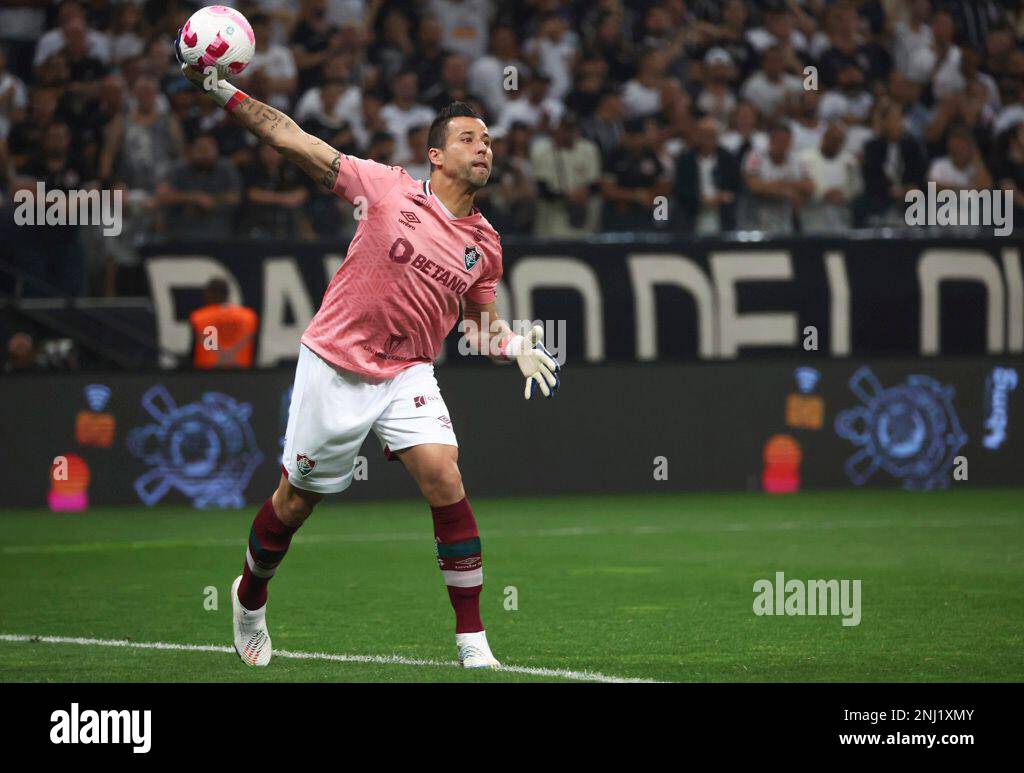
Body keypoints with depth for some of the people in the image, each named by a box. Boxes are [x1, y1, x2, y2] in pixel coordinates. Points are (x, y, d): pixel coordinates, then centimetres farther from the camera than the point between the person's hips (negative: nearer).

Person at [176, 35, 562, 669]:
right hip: (335, 365, -2)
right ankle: (250, 600, 38)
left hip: (408, 374, 2)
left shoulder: (485, 244, 3)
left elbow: (481, 323, 20)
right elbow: (292, 140, -6)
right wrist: (220, 89, -10)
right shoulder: (388, 188, -9)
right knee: (298, 498, 8)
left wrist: (517, 347, -2)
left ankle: (473, 643, -13)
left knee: (445, 480, -18)